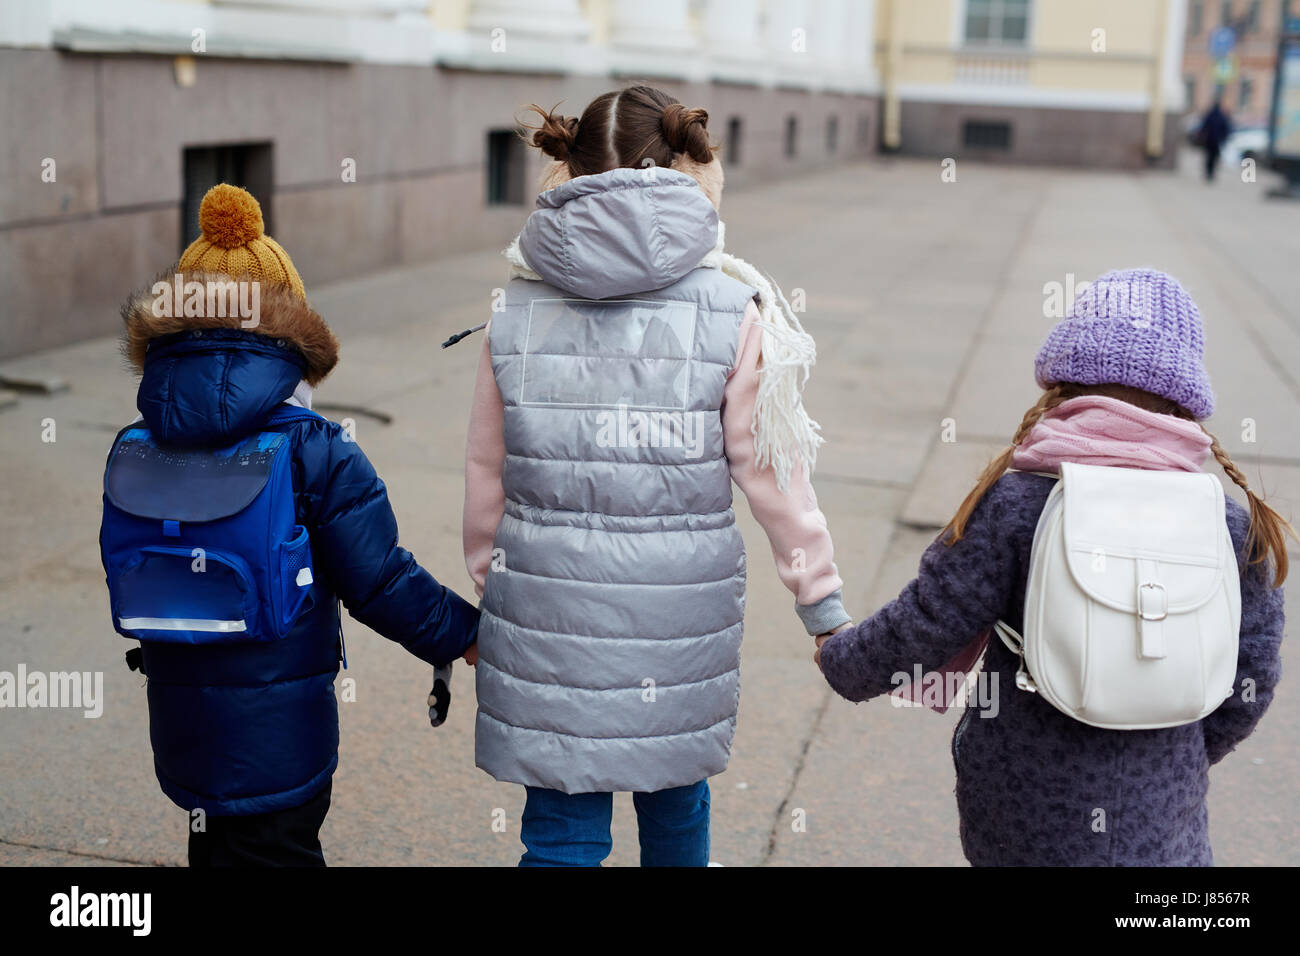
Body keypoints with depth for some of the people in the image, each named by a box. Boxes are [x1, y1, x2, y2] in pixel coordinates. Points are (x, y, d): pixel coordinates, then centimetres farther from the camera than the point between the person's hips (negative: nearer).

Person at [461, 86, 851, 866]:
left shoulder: (518, 311, -1)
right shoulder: (731, 311, -9)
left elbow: (487, 477, 6)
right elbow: (773, 472, -5)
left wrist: (485, 595, 20)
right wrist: (826, 608, 6)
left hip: (547, 610, 1)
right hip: (680, 612, -1)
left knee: (562, 835, 11)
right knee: (676, 805, 24)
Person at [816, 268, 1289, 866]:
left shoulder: (1016, 505, -17)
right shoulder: (1240, 529, -7)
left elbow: (924, 630, -11)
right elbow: (1248, 687, 0)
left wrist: (840, 661, 9)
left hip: (1018, 810, -1)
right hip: (1159, 825, 2)